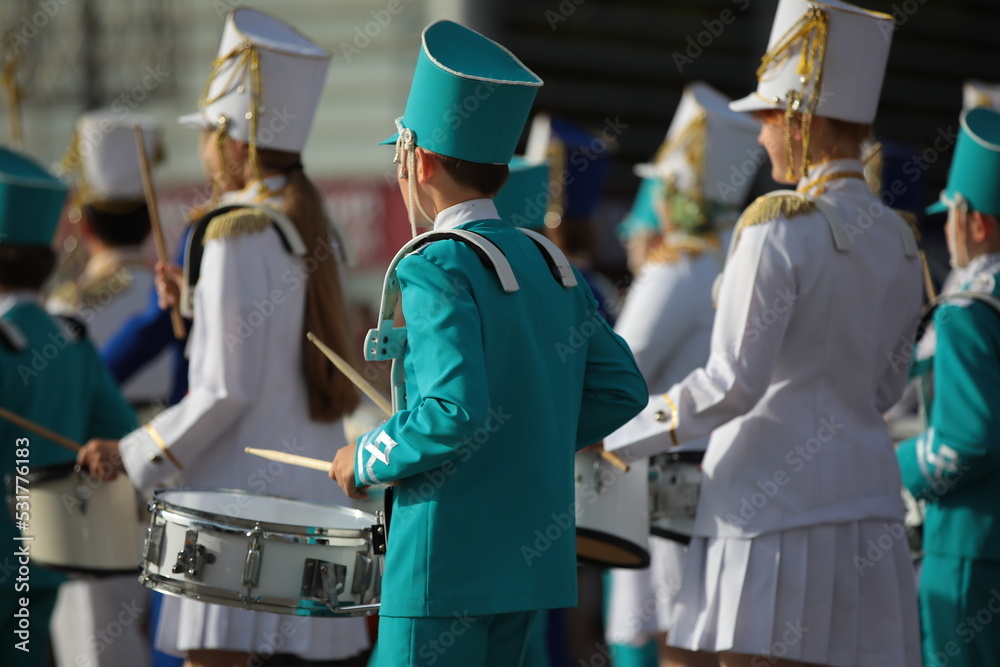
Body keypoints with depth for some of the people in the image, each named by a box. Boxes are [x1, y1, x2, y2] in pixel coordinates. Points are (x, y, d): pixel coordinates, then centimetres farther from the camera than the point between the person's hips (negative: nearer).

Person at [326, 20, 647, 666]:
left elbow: (456, 412, -25)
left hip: (449, 560, -8)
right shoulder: (550, 263, 9)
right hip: (530, 557, 8)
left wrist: (368, 461, -10)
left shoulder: (437, 269, -14)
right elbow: (622, 389, 12)